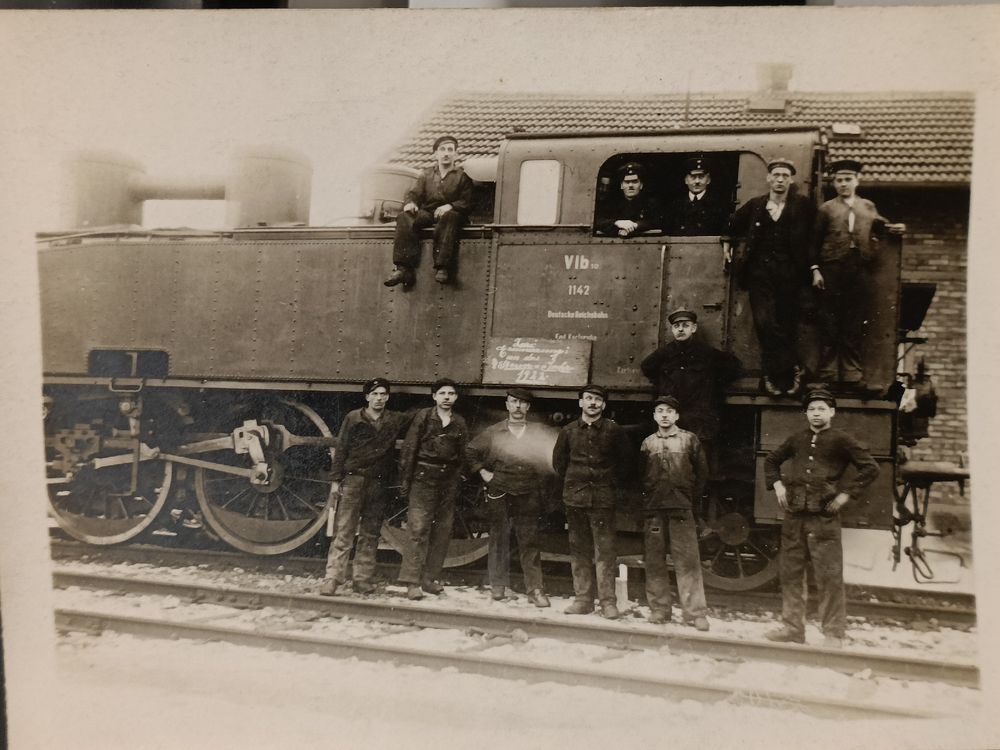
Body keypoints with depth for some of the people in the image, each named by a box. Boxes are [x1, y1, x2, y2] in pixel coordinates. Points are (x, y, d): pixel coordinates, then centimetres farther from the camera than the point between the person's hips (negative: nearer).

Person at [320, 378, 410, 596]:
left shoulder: (395, 420, 8)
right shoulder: (353, 418, 3)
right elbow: (340, 449, 2)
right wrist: (336, 479, -3)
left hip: (378, 484, 3)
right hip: (353, 480, -2)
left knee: (370, 534, 5)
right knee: (343, 532, -5)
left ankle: (363, 579, 11)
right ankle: (333, 579, -5)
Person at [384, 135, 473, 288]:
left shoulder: (462, 176, 11)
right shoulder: (426, 174, 22)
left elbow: (467, 203, 0)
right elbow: (414, 193, 13)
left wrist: (450, 206, -21)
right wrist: (410, 202, -13)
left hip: (448, 213, -3)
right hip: (427, 212, 3)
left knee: (449, 218, -40)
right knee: (404, 217, -27)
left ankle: (443, 268, -45)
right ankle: (403, 268, -38)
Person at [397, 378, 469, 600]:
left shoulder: (459, 423, 11)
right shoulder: (423, 417, 0)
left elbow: (462, 455, 13)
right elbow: (409, 448, -3)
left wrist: (457, 482, 7)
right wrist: (405, 479, -7)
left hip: (448, 479, 5)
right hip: (424, 477, -5)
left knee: (443, 531, 5)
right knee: (419, 529, -10)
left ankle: (429, 578, 14)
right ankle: (412, 582, -9)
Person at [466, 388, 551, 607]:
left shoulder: (539, 432, 4)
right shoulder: (493, 432, 4)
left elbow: (548, 462, 8)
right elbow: (471, 453, 13)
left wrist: (543, 490, -1)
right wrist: (483, 472, 3)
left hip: (528, 496, 0)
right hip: (499, 494, 1)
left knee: (530, 542, -1)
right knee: (499, 540, 7)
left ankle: (535, 589, 3)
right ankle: (498, 587, 17)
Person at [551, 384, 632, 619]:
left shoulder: (614, 431, 1)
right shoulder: (568, 431, 8)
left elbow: (624, 462, 9)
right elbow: (558, 461, 19)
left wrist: (612, 485, 4)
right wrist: (571, 483, 12)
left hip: (603, 499, -3)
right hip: (575, 499, 3)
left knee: (605, 551, -5)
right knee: (579, 551, 7)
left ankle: (607, 601, 2)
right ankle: (583, 599, 15)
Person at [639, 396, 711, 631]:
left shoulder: (690, 439, 4)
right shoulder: (647, 443, 10)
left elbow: (702, 472, 7)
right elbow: (640, 475, 16)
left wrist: (691, 497, 4)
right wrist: (646, 498, 7)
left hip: (681, 509, -2)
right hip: (652, 509, 2)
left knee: (688, 561, -5)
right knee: (654, 561, 5)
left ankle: (695, 613, 0)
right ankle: (659, 610, 14)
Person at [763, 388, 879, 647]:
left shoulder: (841, 440, -3)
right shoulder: (797, 439, 10)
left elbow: (870, 468, -5)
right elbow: (771, 461, 23)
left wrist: (846, 493, -9)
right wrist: (777, 485, 9)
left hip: (824, 518, -5)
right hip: (794, 516, 5)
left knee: (829, 576, -2)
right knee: (790, 573, 9)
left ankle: (833, 633, 8)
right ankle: (792, 628, 19)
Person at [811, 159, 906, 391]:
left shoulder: (869, 208, 17)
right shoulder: (826, 209, 8)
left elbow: (880, 228, 18)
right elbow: (815, 242, 3)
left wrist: (893, 229, -3)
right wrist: (815, 269, -5)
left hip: (861, 271, 2)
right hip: (832, 271, -2)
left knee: (855, 327, 3)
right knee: (830, 326, -1)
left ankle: (853, 375, 8)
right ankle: (828, 375, 4)